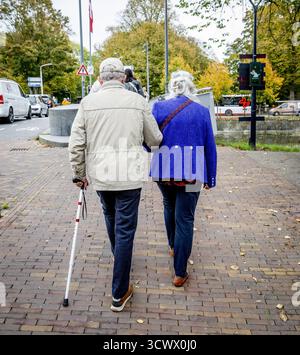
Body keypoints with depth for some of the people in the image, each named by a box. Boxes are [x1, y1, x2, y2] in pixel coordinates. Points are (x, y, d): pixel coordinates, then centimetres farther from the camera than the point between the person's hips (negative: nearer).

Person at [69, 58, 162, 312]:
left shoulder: (88, 102, 0)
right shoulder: (138, 101, -3)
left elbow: (76, 144, -1)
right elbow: (155, 140, 6)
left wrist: (79, 173, 12)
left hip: (99, 174, 3)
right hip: (129, 175, -2)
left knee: (111, 217, 26)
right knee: (125, 228, 3)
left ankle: (118, 257, 51)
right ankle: (119, 294, 8)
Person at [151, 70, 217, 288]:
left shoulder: (159, 108, -3)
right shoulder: (202, 112, -2)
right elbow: (210, 147, 1)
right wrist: (210, 178, 10)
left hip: (164, 170, 2)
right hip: (191, 173, -2)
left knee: (169, 207, 27)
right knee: (185, 218, 3)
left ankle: (173, 247, 46)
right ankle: (180, 273, 7)